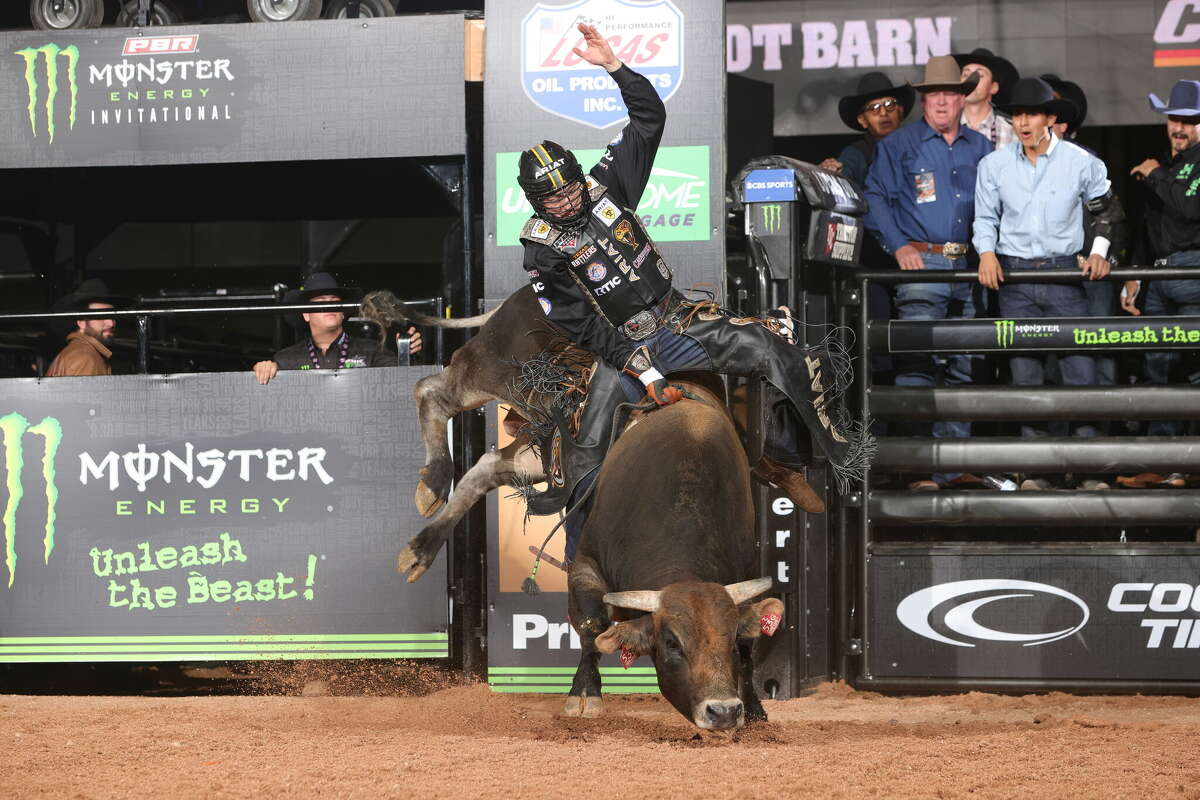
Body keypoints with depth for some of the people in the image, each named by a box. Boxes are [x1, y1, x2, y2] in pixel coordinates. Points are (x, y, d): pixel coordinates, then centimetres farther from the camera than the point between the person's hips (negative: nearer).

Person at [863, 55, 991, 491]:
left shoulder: (979, 147, 15)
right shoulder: (900, 145, 3)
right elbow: (876, 198, 2)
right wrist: (899, 245, -9)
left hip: (969, 266, 5)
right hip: (922, 263, -5)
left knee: (964, 366, 6)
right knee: (918, 363, -14)